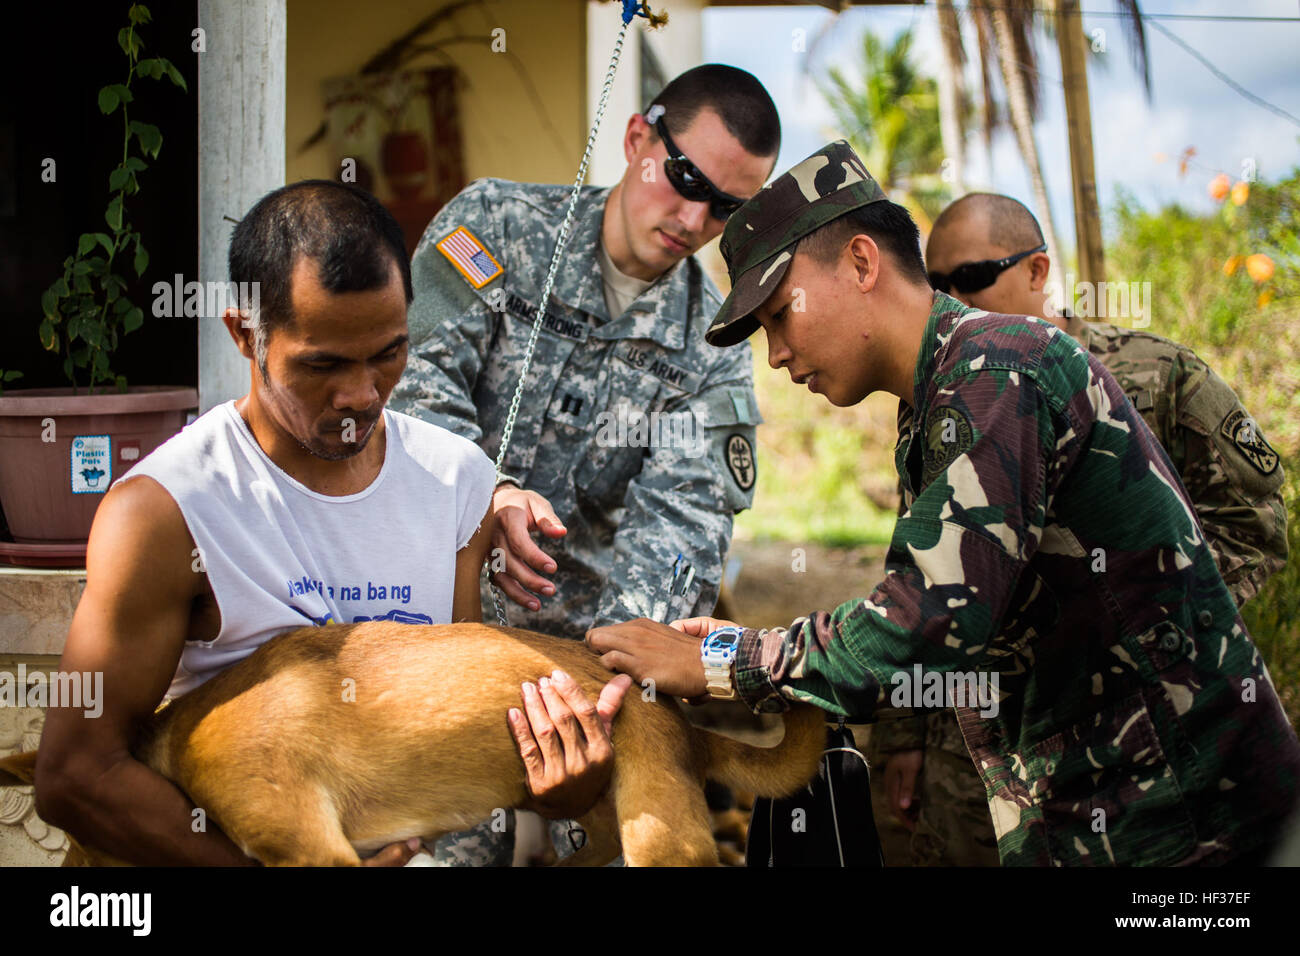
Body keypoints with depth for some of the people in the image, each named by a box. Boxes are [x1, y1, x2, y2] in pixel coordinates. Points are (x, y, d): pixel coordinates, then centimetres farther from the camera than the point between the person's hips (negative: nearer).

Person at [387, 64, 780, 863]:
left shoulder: (713, 346, 5)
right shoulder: (497, 222, 0)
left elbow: (678, 519, -8)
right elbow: (415, 372, -13)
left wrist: (625, 640, -28)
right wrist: (485, 492, -31)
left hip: (576, 627, 2)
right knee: (456, 838, -12)